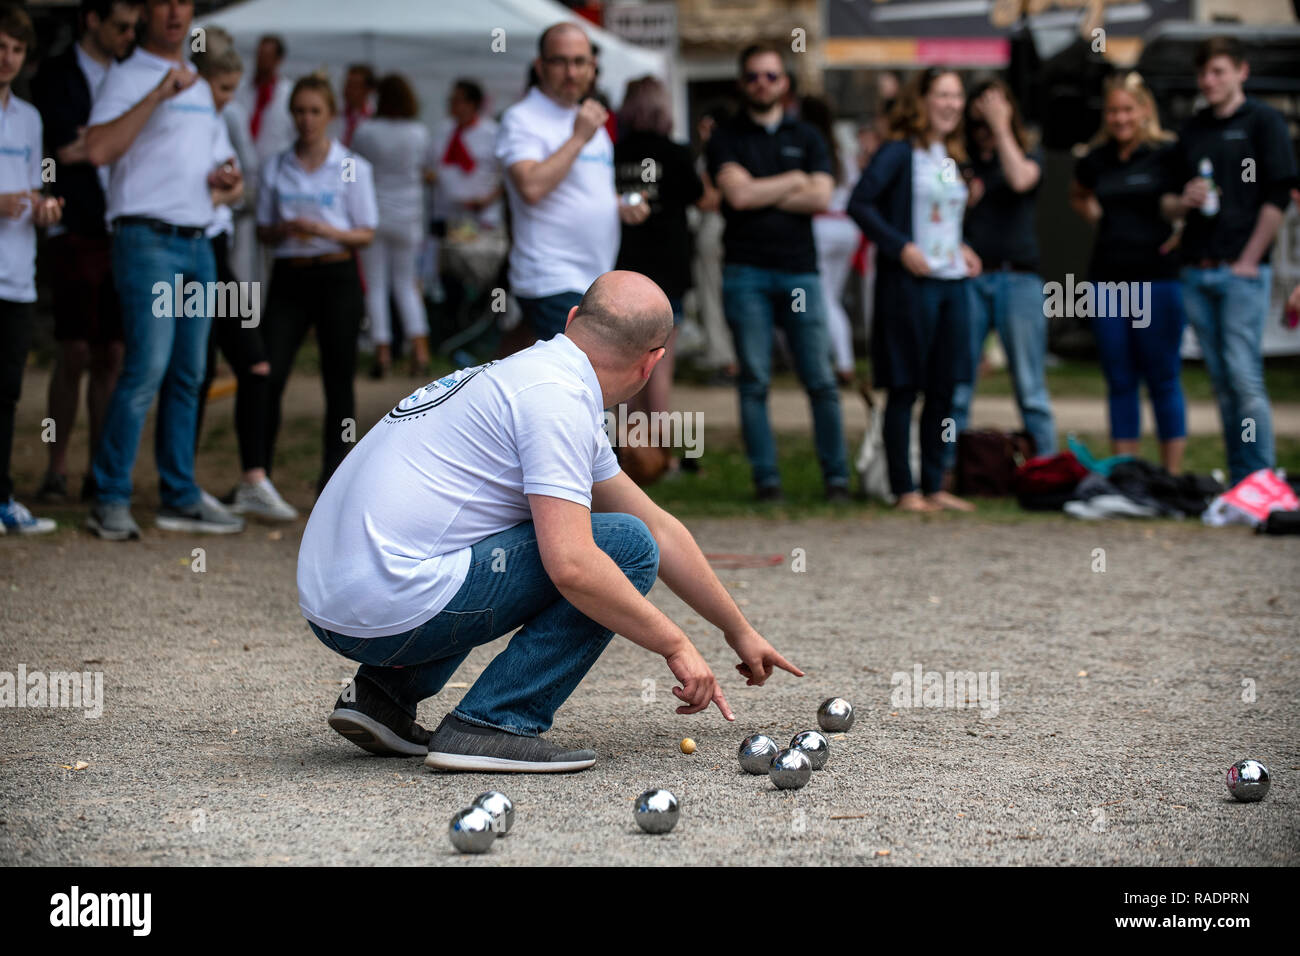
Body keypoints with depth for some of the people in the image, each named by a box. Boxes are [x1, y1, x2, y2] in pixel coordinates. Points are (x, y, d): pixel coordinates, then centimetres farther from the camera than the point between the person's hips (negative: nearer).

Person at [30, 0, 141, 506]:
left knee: (111, 356, 3)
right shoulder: (55, 75, 1)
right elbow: (63, 148, -10)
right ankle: (56, 468, 1)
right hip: (78, 232, -4)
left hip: (124, 233, 4)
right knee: (74, 354, -7)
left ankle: (99, 472, 7)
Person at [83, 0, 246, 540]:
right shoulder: (126, 77, -3)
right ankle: (110, 501, -8)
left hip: (198, 243, 7)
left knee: (187, 375, 8)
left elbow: (222, 161, 29)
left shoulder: (200, 87, 21)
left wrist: (229, 180, 5)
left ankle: (181, 498, 13)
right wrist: (158, 95, -21)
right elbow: (98, 149, -19)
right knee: (147, 369, -13)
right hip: (148, 238, -7)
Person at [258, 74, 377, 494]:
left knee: (338, 378, 1)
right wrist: (283, 230, -10)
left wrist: (324, 230, -16)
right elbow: (263, 230, 12)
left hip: (336, 275, -2)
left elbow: (366, 234, 1)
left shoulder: (352, 168, 2)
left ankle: (332, 475, 9)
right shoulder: (276, 169, 9)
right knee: (269, 375, -7)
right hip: (289, 276, 2)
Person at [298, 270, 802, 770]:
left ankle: (385, 693, 18)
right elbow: (571, 565, -21)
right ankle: (492, 726, -9)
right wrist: (675, 645, -9)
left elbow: (660, 526, 27)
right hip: (396, 611, -10)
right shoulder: (558, 398, -11)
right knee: (626, 547, -5)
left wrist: (739, 631, 33)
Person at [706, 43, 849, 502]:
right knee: (754, 382, -2)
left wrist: (762, 195, -4)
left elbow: (820, 197, -1)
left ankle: (836, 477, 3)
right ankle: (766, 479, 3)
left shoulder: (806, 138, 14)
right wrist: (794, 181, 2)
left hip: (799, 270, 1)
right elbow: (738, 193, -8)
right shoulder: (727, 137, 8)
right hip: (746, 271, -1)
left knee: (820, 379, -3)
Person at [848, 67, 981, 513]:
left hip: (952, 282, 8)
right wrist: (900, 246, -20)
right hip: (910, 281, -7)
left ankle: (934, 486, 16)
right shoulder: (900, 152, -8)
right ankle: (904, 489, 4)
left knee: (944, 388, 9)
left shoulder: (951, 158, 15)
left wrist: (962, 248, 10)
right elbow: (859, 203, -14)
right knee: (905, 389, -1)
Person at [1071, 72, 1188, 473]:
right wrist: (1096, 216, 13)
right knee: (1120, 382, 8)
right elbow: (1078, 195, 30)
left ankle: (1173, 479, 5)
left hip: (1158, 278, -5)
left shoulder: (1168, 154, -6)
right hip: (1107, 279, 5)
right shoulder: (1097, 160, 10)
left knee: (1163, 379, 0)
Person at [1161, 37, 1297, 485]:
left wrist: (1249, 260, -9)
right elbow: (1167, 206, 22)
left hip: (1242, 271, -6)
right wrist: (1183, 200, -2)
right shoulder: (1192, 130, 17)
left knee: (1244, 377, -12)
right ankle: (1238, 479, 9)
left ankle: (1259, 478, -9)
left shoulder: (1264, 121, 0)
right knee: (1221, 381, 6)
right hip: (1196, 273, 6)